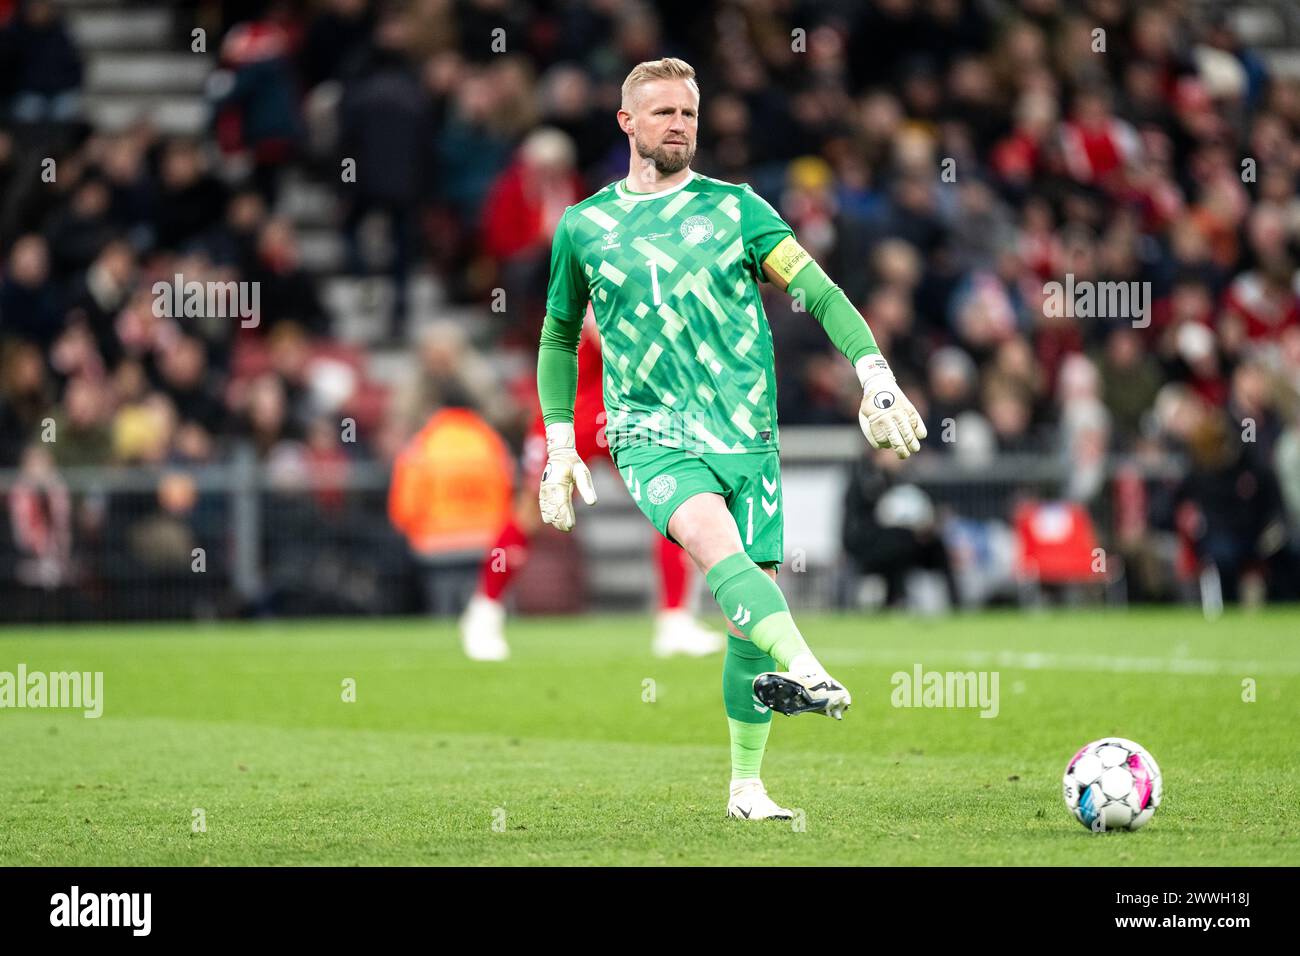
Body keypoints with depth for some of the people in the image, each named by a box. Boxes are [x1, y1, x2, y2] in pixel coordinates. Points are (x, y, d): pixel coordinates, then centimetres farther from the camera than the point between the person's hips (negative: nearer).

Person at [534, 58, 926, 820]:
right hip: (653, 434, -2)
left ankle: (748, 786, 14)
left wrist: (875, 371, -14)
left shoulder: (733, 208, 7)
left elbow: (815, 289, 0)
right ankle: (806, 671, -54)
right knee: (714, 538, -32)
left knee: (754, 594, 1)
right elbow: (560, 336, 21)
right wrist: (560, 446, 15)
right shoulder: (584, 227, 9)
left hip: (747, 434, 2)